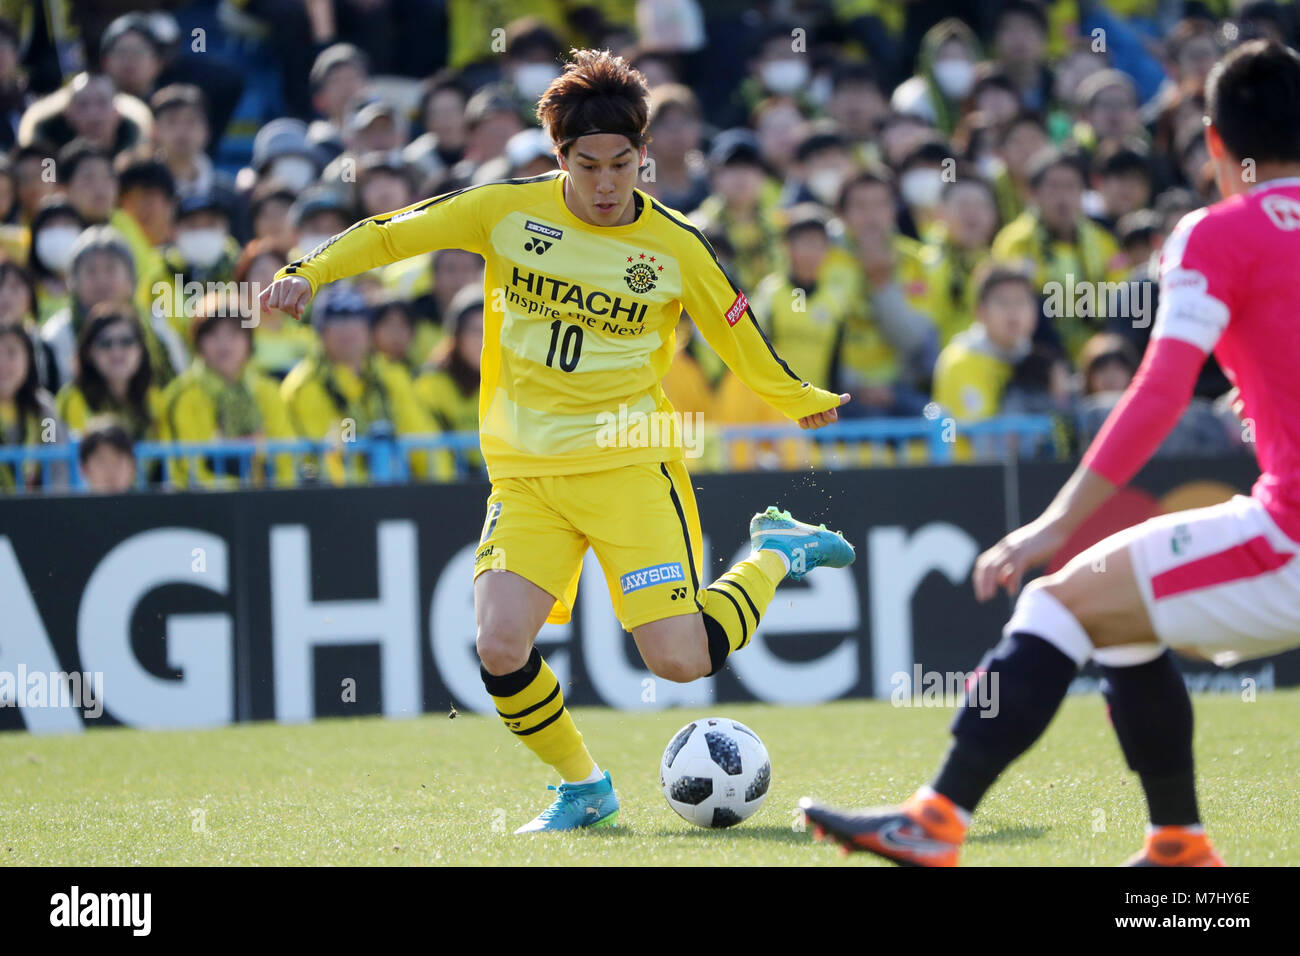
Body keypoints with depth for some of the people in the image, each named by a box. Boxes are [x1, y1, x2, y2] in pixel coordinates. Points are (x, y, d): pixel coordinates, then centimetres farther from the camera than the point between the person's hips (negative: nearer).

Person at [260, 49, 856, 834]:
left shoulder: (675, 246, -3)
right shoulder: (509, 211, -1)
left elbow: (738, 336, 13)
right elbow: (394, 232, 8)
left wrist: (804, 402, 25)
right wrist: (309, 273, -2)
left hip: (629, 466, -2)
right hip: (526, 472, 2)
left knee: (681, 659, -13)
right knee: (501, 648, -17)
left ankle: (777, 555, 18)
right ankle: (584, 787, 9)